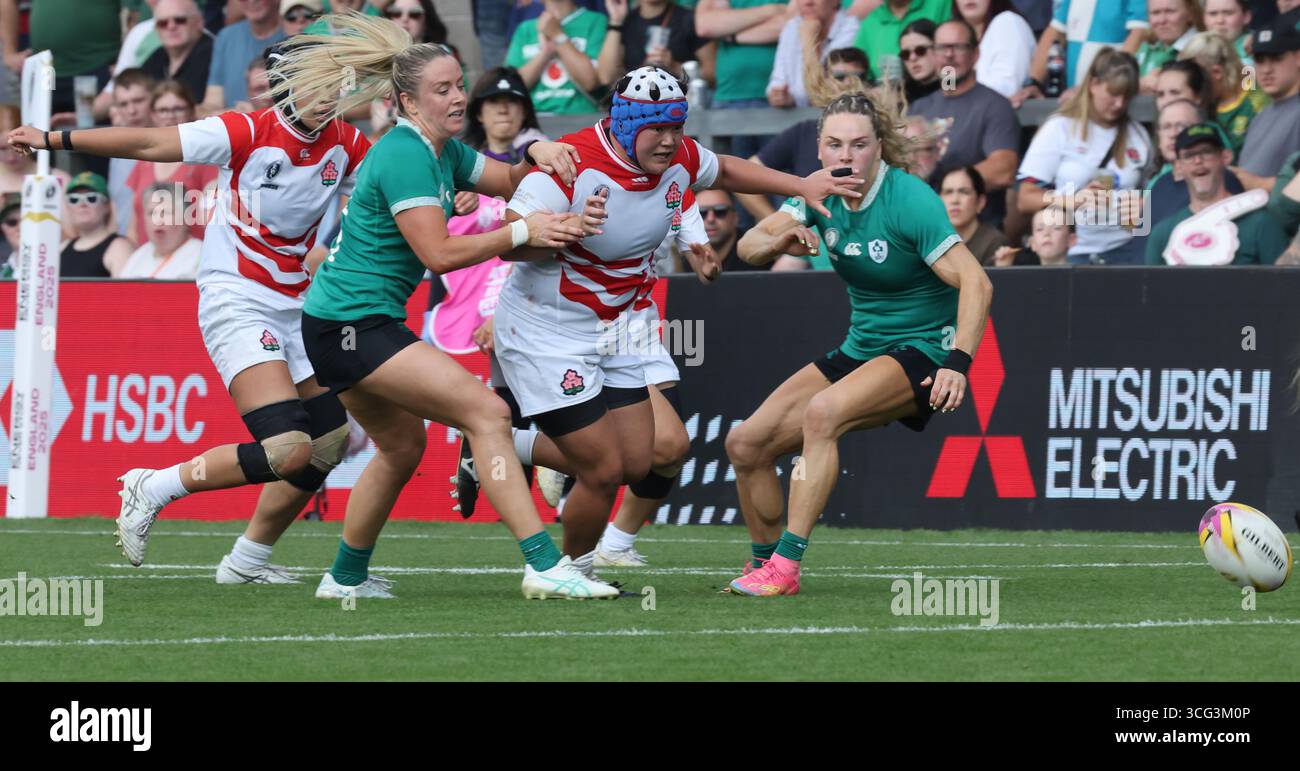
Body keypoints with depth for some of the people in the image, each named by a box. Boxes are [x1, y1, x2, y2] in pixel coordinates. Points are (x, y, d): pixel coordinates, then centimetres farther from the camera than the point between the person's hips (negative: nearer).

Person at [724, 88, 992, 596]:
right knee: (746, 444, -2)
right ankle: (764, 564, 17)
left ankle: (785, 565, -33)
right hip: (860, 347, 7)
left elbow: (975, 282, -26)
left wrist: (957, 364, -37)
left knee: (821, 413, -33)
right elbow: (748, 245, -3)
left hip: (921, 349, -7)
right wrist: (779, 242, -27)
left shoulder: (909, 200, -21)